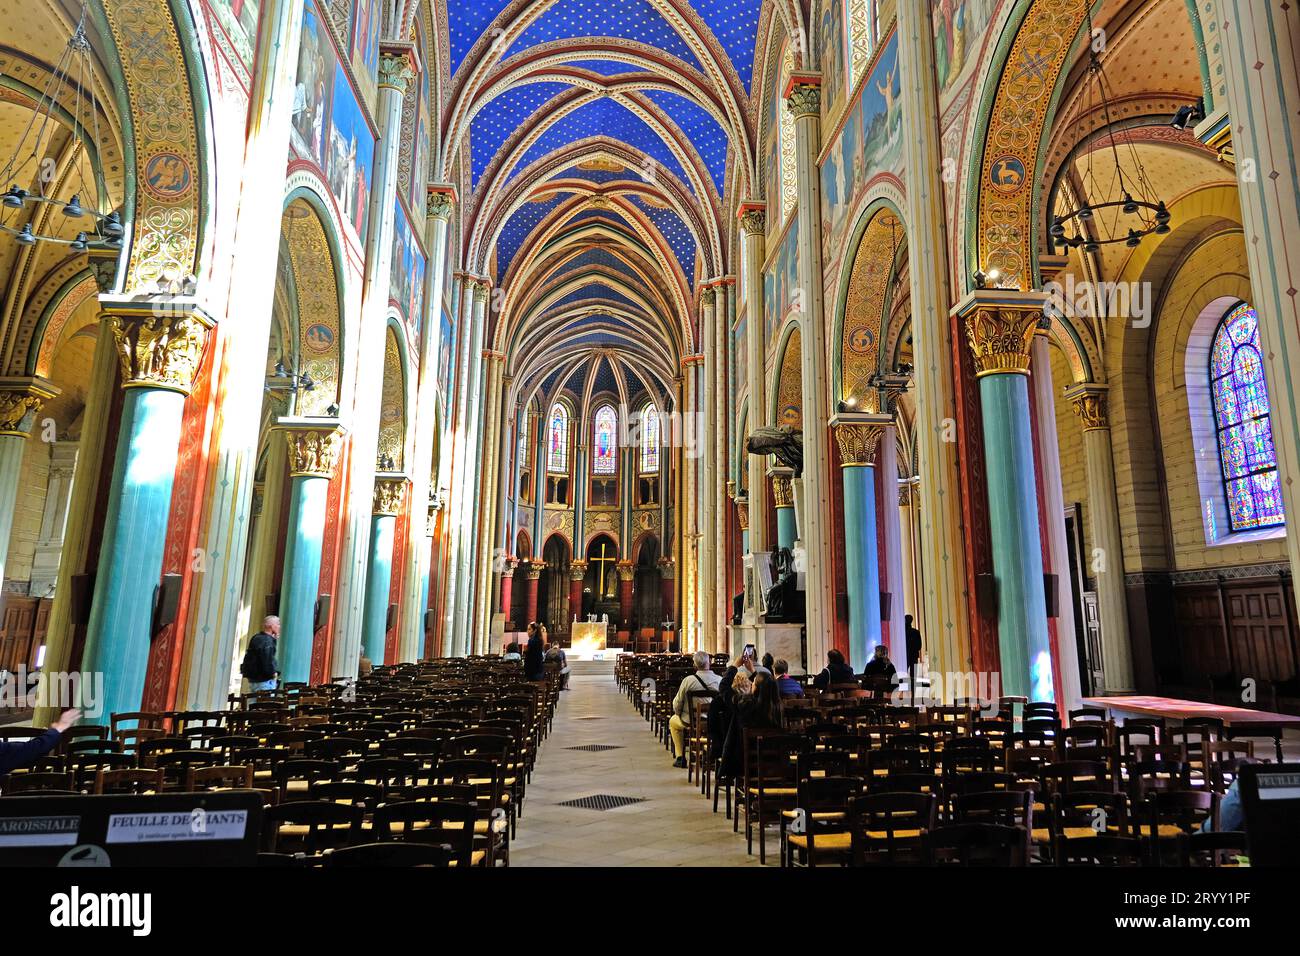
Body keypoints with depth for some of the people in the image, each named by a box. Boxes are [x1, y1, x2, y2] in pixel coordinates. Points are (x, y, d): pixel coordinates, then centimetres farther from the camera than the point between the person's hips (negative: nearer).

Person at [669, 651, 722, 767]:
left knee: (673, 721, 29)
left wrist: (679, 713, 11)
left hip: (691, 722, -2)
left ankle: (679, 757, 30)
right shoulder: (720, 680, -16)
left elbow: (676, 705, -11)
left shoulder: (688, 680, -21)